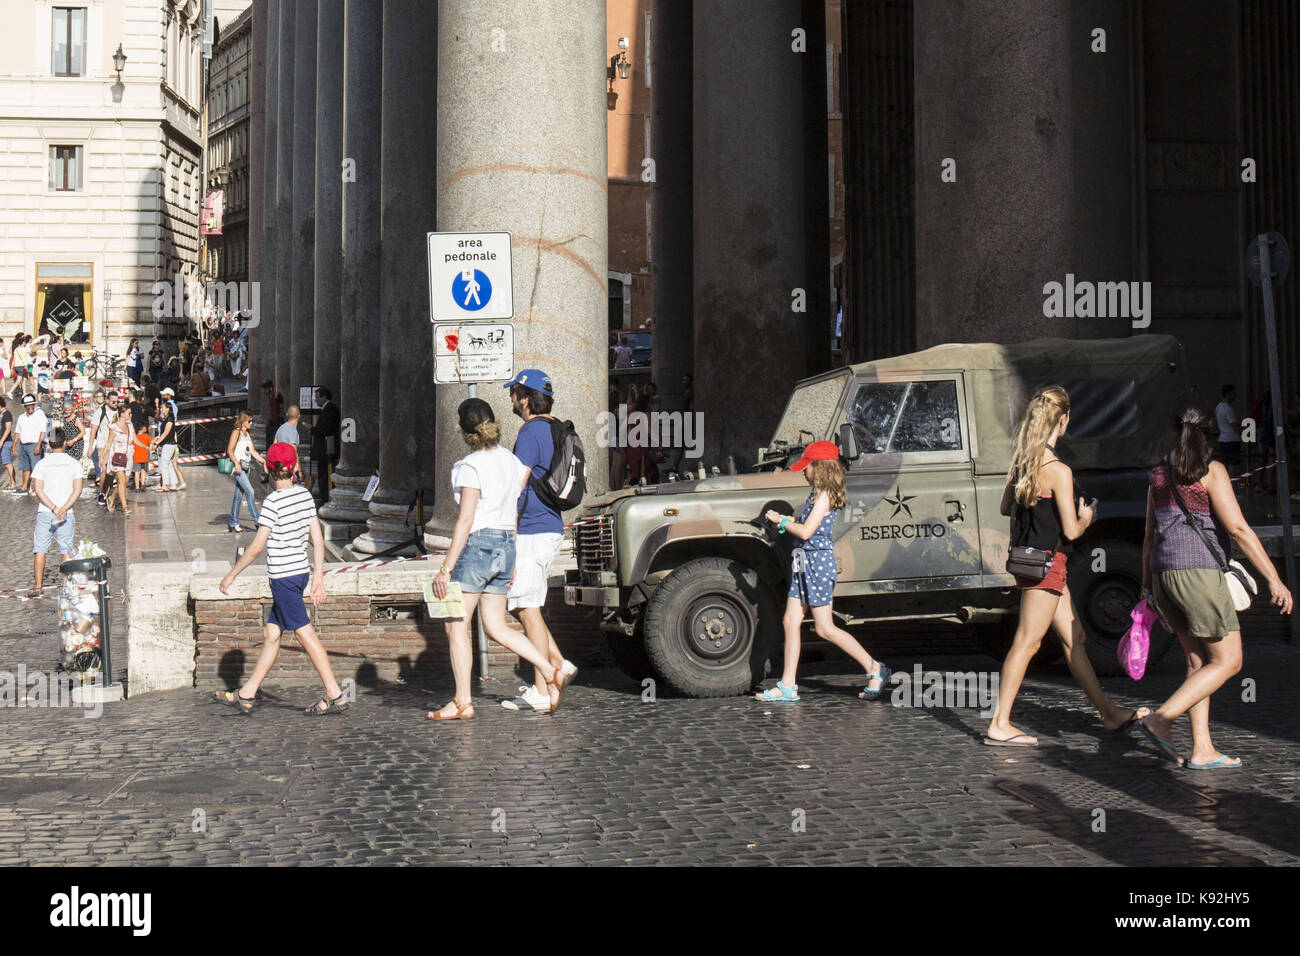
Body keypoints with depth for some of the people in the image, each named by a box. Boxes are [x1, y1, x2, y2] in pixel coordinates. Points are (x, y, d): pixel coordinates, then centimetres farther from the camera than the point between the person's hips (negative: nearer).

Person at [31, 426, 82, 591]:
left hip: (44, 512, 0)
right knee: (67, 551, 6)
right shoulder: (73, 463, 1)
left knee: (40, 550, 5)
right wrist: (63, 509, -11)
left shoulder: (41, 464, -1)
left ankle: (38, 586, 3)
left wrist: (54, 508, -10)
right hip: (67, 514, 0)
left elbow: (38, 490, -8)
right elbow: (77, 490, -7)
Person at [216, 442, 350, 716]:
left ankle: (335, 695, -3)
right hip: (301, 571, 8)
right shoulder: (305, 494, 5)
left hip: (283, 575, -8)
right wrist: (318, 576, 11)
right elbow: (318, 540, 6)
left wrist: (231, 575, -4)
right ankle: (246, 695, 21)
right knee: (271, 633, 13)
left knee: (305, 633, -5)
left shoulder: (273, 502, -14)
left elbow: (257, 547, -13)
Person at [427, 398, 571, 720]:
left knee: (456, 626, 3)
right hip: (506, 547, 8)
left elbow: (465, 520, -16)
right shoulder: (512, 461, 11)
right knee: (497, 627, 13)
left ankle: (462, 702, 5)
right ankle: (552, 672, 3)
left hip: (477, 545, -8)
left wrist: (446, 568, -15)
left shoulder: (470, 466, -11)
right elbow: (520, 511, 14)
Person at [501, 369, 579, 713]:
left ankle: (541, 692, 0)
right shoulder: (556, 430, 14)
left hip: (531, 532, -9)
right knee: (522, 605, 19)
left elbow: (518, 490, -18)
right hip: (552, 529, 9)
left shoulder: (530, 433, -15)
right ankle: (558, 664, 15)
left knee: (528, 609, -3)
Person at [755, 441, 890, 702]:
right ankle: (788, 686, 7)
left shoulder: (824, 495, -15)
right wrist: (787, 521, 7)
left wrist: (781, 521, -8)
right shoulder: (819, 494, 14)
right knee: (791, 621, 6)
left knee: (825, 628, -5)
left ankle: (874, 669, 4)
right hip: (805, 563, 10)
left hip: (817, 562, -10)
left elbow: (806, 532, -20)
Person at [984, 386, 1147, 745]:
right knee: (1026, 643, -2)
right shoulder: (1058, 470, -19)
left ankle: (1109, 713, 23)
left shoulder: (1021, 461, 6)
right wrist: (1088, 516, 3)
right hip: (1046, 563, -9)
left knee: (1075, 639, 15)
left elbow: (1006, 507, 17)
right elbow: (1071, 530, -17)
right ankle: (999, 726, 3)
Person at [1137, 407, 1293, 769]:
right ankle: (1160, 720, -11)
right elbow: (1238, 529, -12)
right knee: (1228, 661, 0)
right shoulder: (1212, 471, -6)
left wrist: (1147, 583, 26)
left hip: (1163, 571, 7)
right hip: (1197, 570, -7)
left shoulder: (1159, 474, 14)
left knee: (1199, 661, 11)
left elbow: (1149, 535, 18)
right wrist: (1274, 579, -10)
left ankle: (1202, 749, 6)